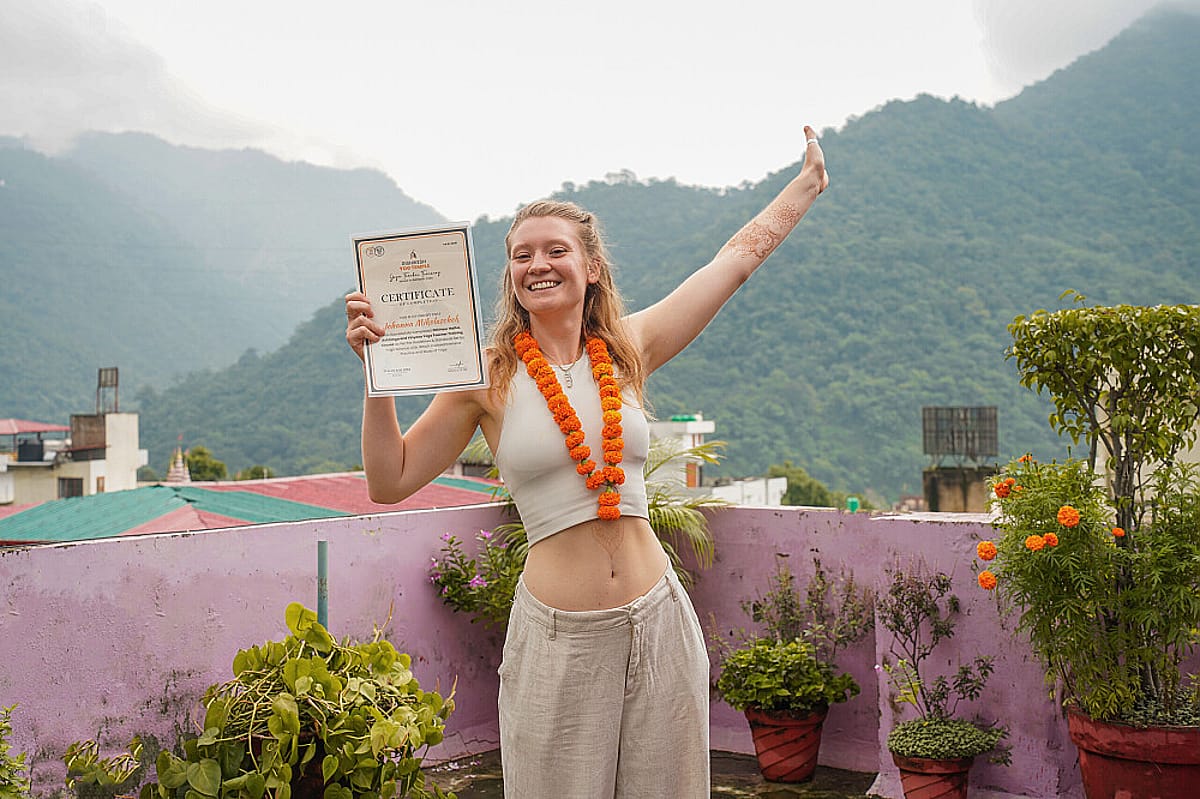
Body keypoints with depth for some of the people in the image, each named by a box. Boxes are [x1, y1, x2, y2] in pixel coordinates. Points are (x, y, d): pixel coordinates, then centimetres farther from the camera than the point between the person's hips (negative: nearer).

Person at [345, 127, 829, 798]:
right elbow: (391, 480, 0)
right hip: (558, 634, -3)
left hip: (658, 616, 3)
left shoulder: (630, 350, 5)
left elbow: (741, 255, 14)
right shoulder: (488, 376, -1)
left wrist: (810, 181, 23)